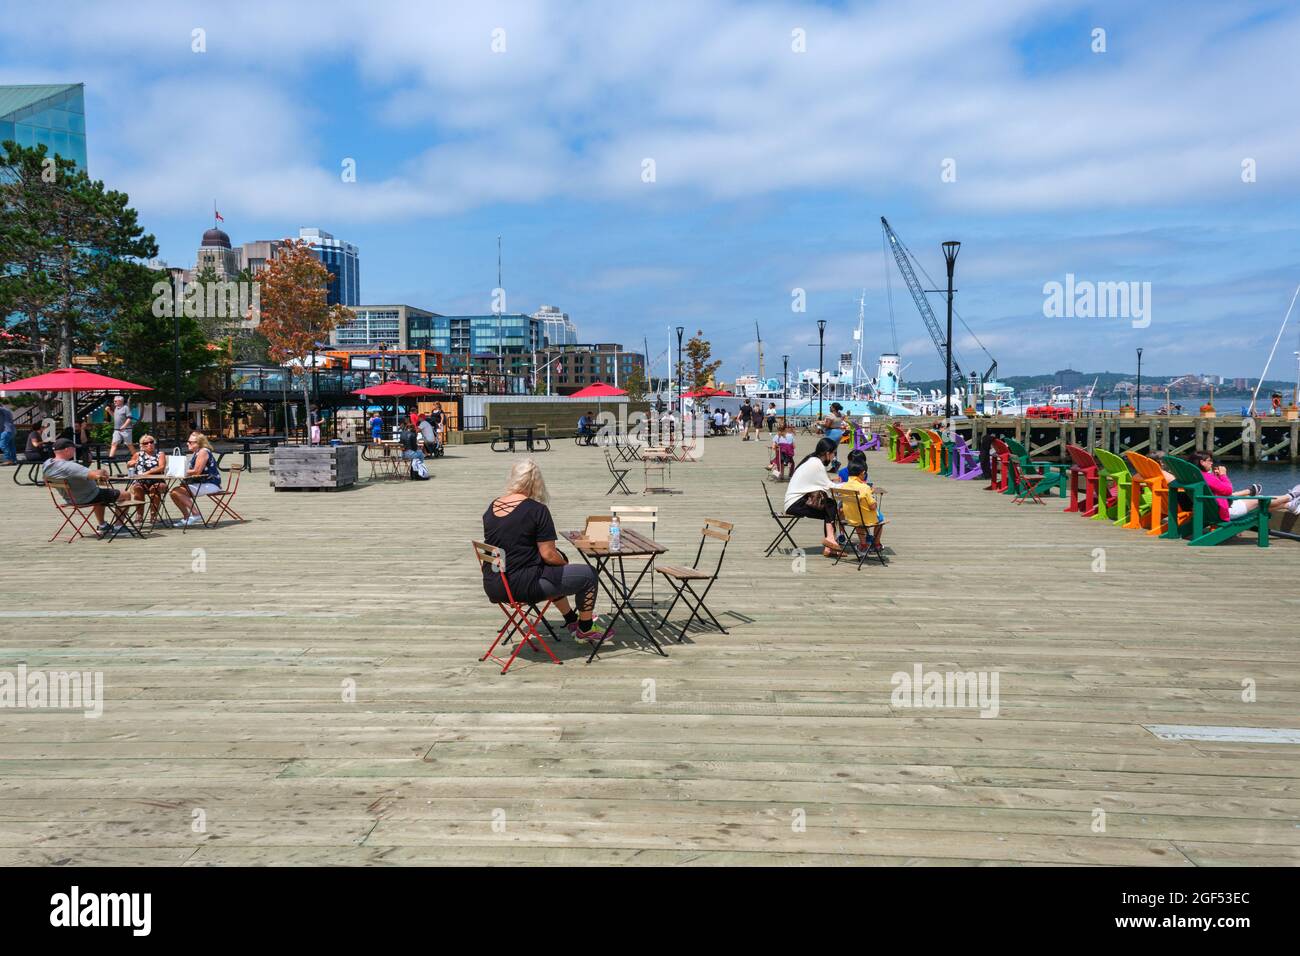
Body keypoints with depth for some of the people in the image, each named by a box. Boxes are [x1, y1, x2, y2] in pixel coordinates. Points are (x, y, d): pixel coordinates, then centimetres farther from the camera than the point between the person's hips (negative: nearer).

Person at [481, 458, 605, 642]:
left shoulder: (491, 507, 7)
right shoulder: (537, 510, -14)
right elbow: (548, 554, -15)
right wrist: (565, 563, 7)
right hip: (521, 586, -8)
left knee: (553, 571, 35)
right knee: (588, 574, 7)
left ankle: (571, 619, 46)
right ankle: (584, 630, 24)